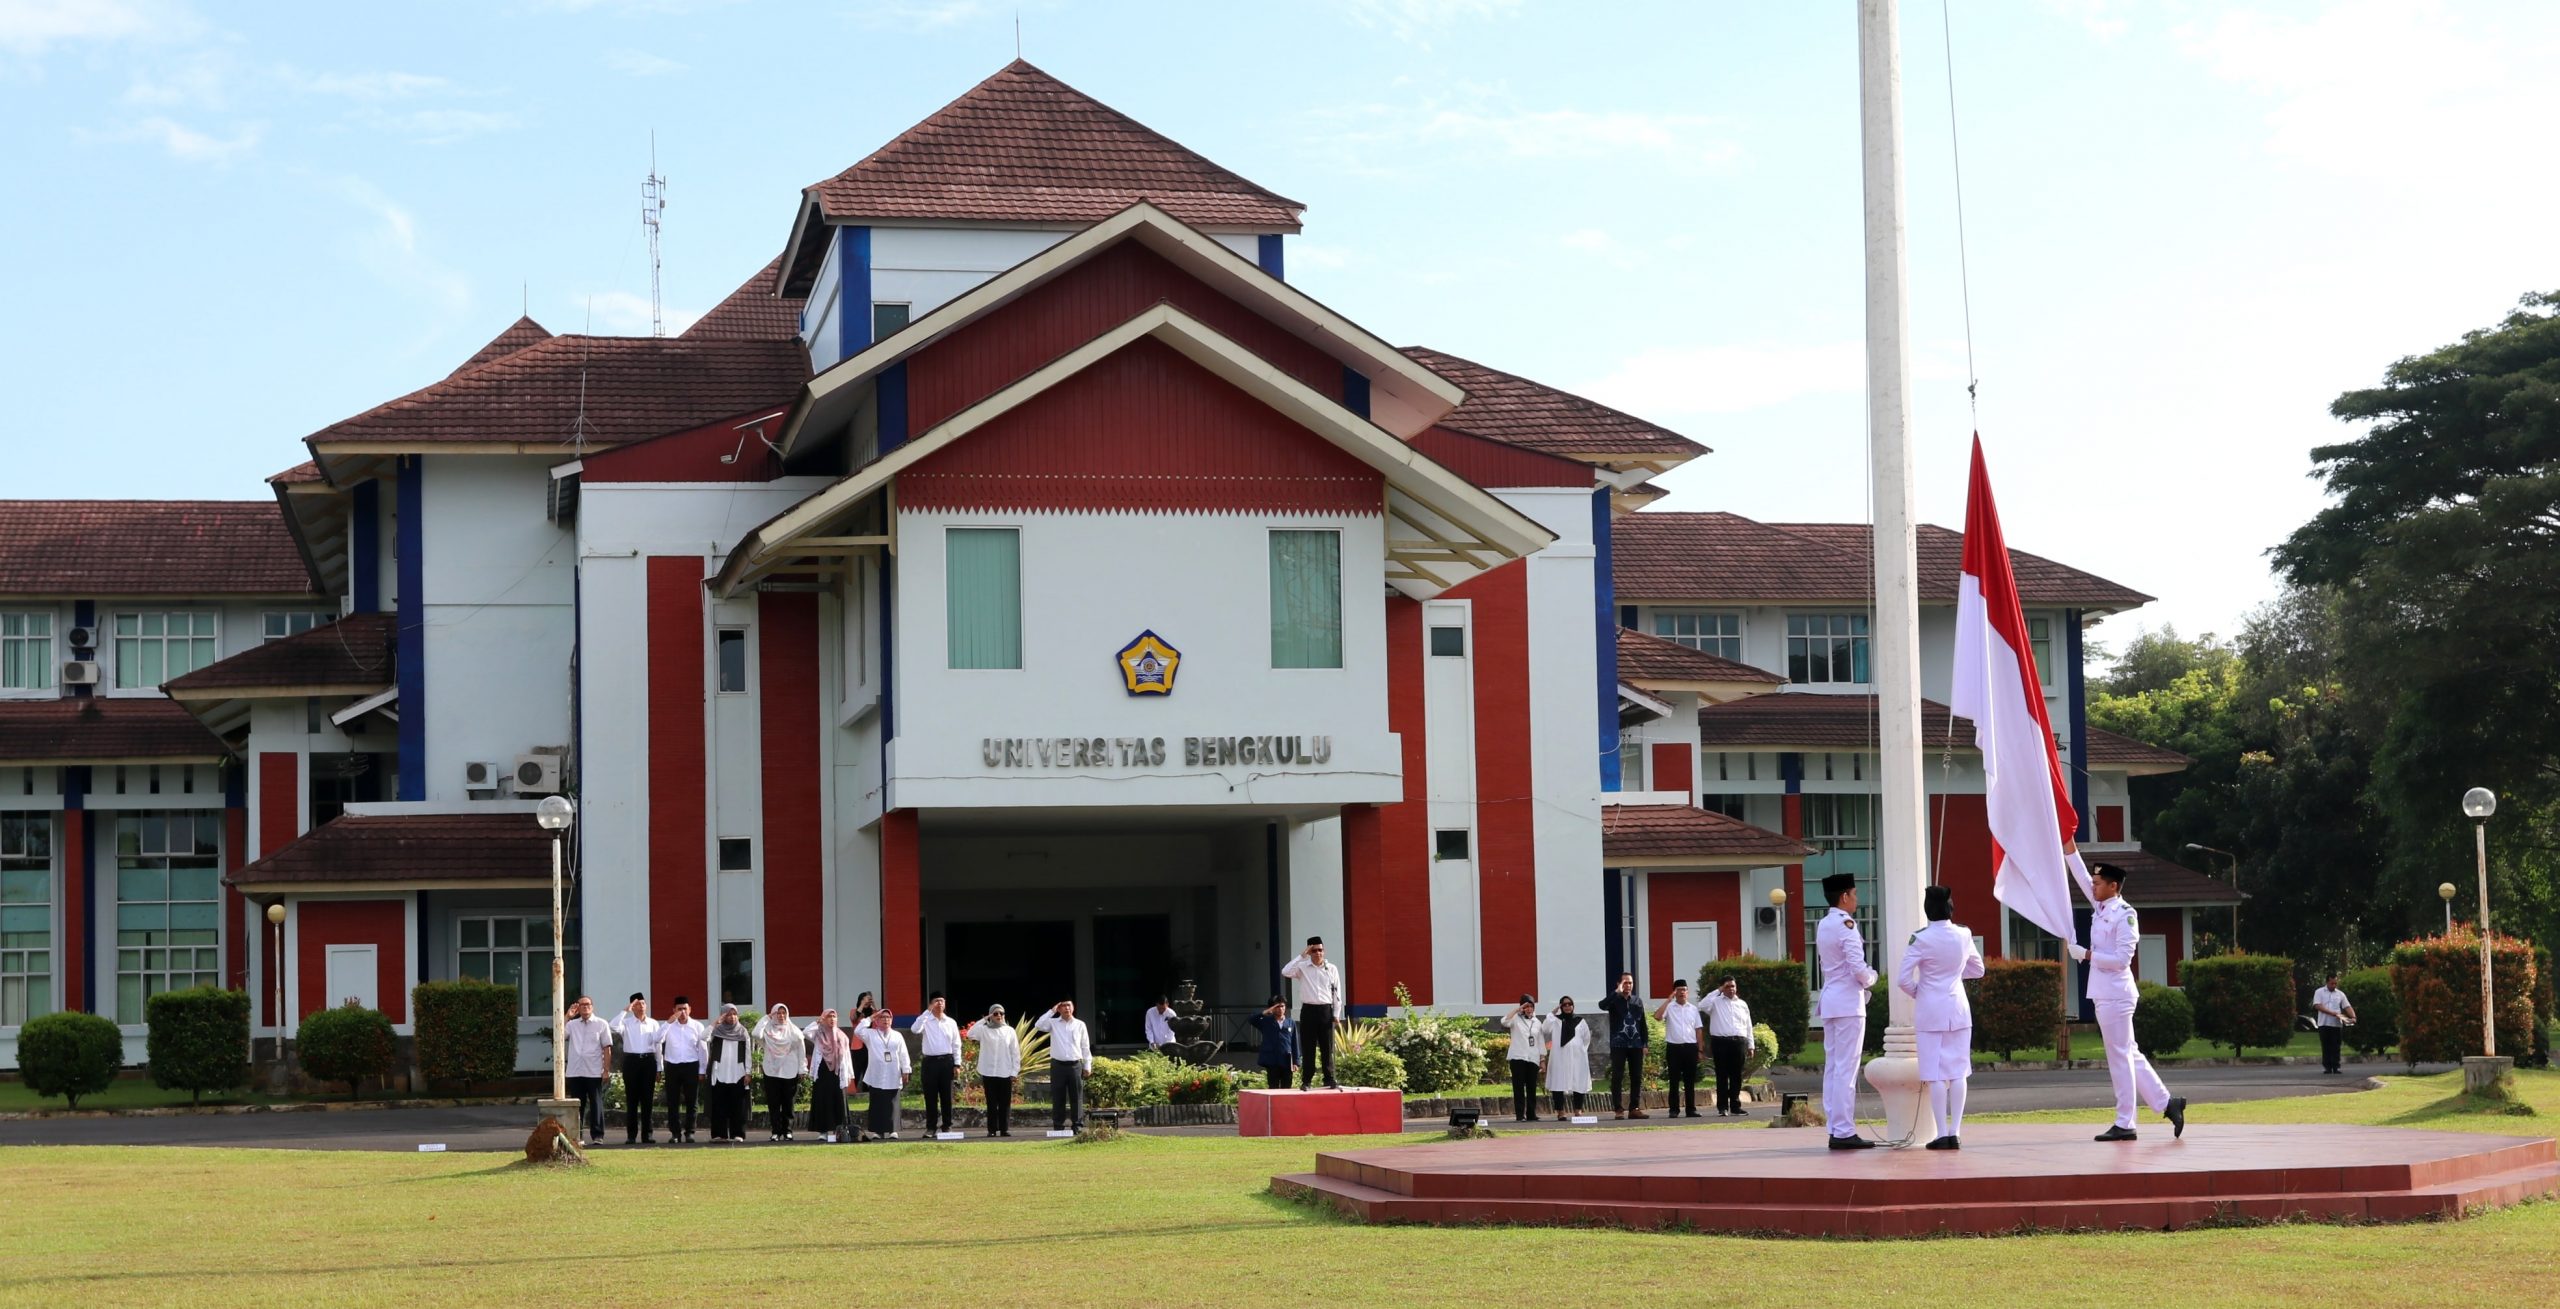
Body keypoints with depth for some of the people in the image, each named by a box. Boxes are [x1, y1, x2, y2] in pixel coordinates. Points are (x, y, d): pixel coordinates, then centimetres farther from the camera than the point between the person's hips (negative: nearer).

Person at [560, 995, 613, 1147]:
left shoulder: (601, 1024, 4)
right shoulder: (572, 1024, 11)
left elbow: (607, 1048, 1)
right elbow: (559, 1036, -5)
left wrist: (606, 1069, -6)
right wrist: (567, 1017, -4)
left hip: (594, 1072, -3)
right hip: (575, 1071, 3)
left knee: (596, 1104, -1)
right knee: (577, 1104, 5)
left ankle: (597, 1135, 1)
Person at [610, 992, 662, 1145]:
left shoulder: (653, 1023, 11)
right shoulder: (626, 1022, 5)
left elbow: (657, 1045, 12)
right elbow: (614, 1027, -17)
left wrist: (659, 1068, 9)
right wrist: (625, 1011, -10)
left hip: (648, 1060, 2)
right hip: (631, 1060, -2)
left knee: (648, 1099, 2)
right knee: (631, 1099, 0)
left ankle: (647, 1134, 5)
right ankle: (631, 1135, 2)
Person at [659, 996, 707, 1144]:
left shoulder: (697, 1026, 3)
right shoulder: (668, 1025, 5)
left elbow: (702, 1049, 5)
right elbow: (658, 1039, -14)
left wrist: (702, 1070, 2)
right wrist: (669, 1021, -18)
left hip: (691, 1066, -1)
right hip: (672, 1066, 1)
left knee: (692, 1102, 1)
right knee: (672, 1102, 2)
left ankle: (689, 1132, 8)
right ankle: (675, 1133, 8)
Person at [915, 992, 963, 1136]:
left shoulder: (951, 1023, 7)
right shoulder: (925, 1020, 0)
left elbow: (956, 1045, 9)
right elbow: (915, 1029, -22)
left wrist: (957, 1065, 2)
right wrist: (928, 1011, -20)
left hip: (947, 1061, 2)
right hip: (930, 1061, -2)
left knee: (946, 1096, 5)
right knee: (930, 1096, 1)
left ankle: (946, 1126, 11)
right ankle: (931, 1127, 6)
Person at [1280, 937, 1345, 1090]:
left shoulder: (1332, 969, 6)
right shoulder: (1302, 967, 3)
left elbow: (1337, 993, 7)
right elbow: (1285, 972, -15)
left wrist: (1336, 1014, 1)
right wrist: (1301, 956, -11)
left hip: (1326, 1010, 1)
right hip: (1308, 1010, -1)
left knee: (1327, 1048, 3)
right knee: (1308, 1048, 1)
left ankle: (1330, 1080, 7)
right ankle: (1306, 1081, 6)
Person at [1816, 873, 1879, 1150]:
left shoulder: (1823, 925, 14)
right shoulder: (1846, 925, -13)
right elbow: (1858, 968, -19)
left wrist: (1863, 978, 10)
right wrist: (1870, 978, 1)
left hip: (1830, 1002, 9)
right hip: (1848, 1002, -9)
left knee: (1832, 1068, 8)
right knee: (1846, 1070, -8)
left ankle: (1834, 1130, 9)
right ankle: (1844, 1132, -9)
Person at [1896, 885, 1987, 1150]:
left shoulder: (1921, 939, -13)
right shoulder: (1964, 936, 0)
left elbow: (1903, 979, -13)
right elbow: (1977, 970, 15)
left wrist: (1916, 992, 5)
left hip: (1930, 1011, -3)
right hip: (1958, 1009, 3)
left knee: (1936, 1075, 0)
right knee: (1957, 1073, 7)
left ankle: (1942, 1133, -2)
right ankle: (1955, 1132, 5)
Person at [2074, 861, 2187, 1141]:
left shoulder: (2124, 915, -13)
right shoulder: (2102, 908, 10)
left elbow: (2122, 958, -19)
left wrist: (2086, 954, -15)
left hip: (2116, 995, -9)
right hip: (2105, 995, 9)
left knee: (2120, 1057, -4)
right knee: (2129, 1055, 14)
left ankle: (2124, 1125, 0)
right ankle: (2166, 1102, 20)